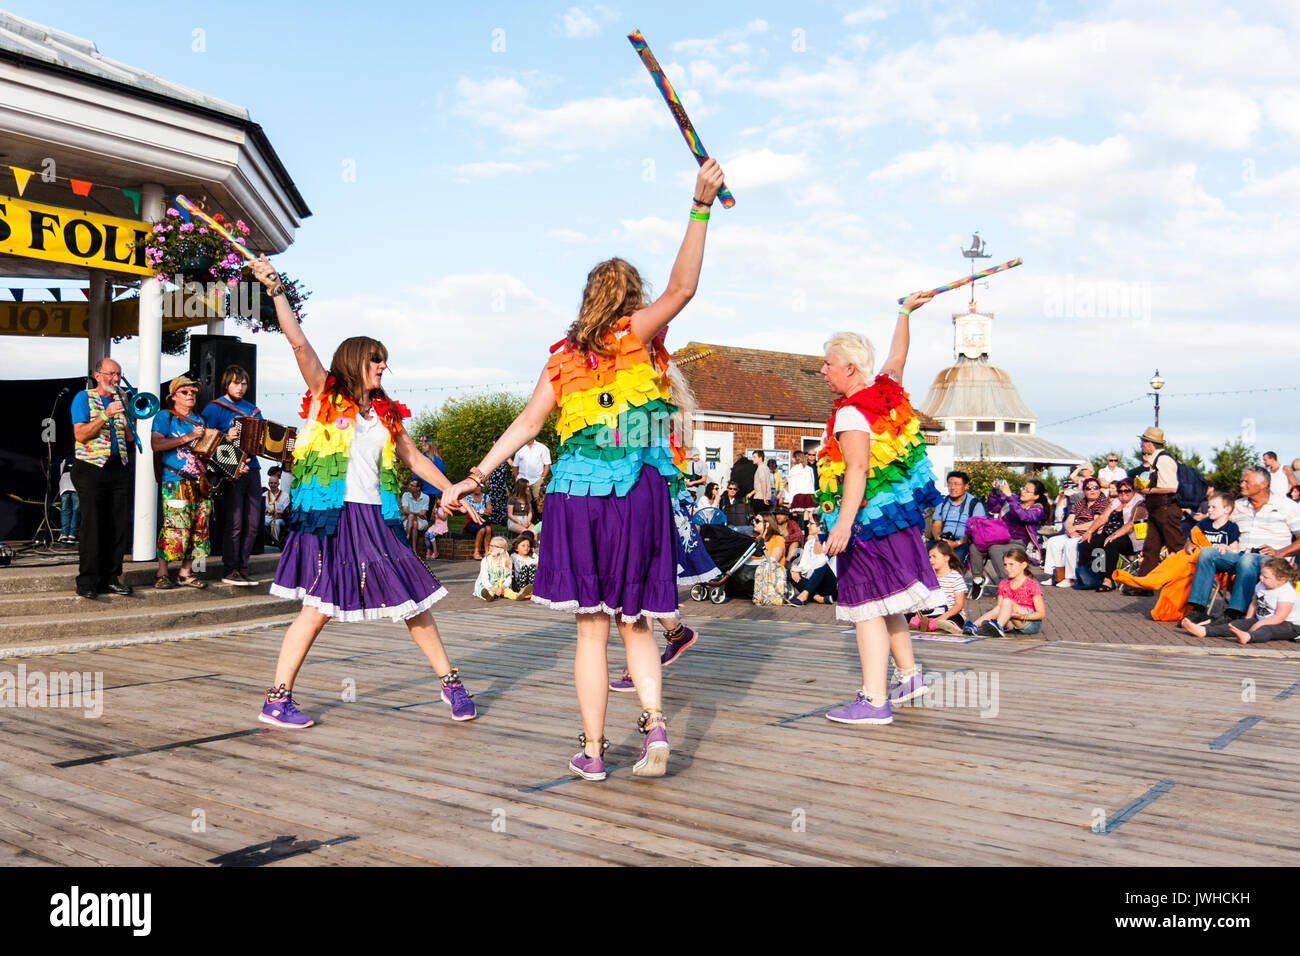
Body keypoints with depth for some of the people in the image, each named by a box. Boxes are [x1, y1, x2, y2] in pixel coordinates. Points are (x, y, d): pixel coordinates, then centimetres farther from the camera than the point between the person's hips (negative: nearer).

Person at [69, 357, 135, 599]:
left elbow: (129, 437, 9)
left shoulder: (120, 400, 16)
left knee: (119, 525, 2)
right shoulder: (84, 398, 3)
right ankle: (87, 583, -2)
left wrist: (124, 411, -5)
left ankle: (111, 577, 11)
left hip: (120, 468, 5)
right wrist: (106, 415, -19)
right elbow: (80, 434, -9)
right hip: (92, 468, -5)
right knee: (92, 526, -7)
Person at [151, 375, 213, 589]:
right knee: (174, 527, -12)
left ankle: (185, 573, 12)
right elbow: (156, 444, -12)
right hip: (175, 481, -6)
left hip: (200, 482, 7)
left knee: (199, 527, 3)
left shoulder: (199, 420, 22)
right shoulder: (165, 416, 2)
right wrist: (188, 437, -15)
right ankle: (162, 574, -3)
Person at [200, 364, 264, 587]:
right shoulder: (214, 408, 1)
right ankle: (230, 570, 1)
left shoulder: (252, 409, 19)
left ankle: (242, 567, 14)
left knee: (252, 523, 5)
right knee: (234, 522, -7)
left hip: (252, 468, 6)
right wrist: (226, 438, -18)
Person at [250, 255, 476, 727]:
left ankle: (449, 680, 19)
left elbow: (415, 459, 22)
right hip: (330, 516, -5)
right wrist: (276, 291, -17)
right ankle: (277, 699, 4)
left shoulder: (385, 414, 16)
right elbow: (299, 343, -8)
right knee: (318, 608, -7)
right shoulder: (325, 395, 3)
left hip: (374, 519, 5)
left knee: (412, 601, 7)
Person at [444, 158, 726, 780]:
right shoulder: (635, 333, 2)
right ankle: (655, 724, -5)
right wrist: (701, 208, -12)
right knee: (635, 624, 12)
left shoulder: (564, 356, 11)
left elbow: (527, 423, 9)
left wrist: (475, 478, 15)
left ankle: (592, 751, 9)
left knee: (591, 629, 7)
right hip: (638, 494, -2)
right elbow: (681, 287, -11)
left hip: (577, 495, 2)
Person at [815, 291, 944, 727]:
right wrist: (905, 313, 43)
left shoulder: (851, 415, -17)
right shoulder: (888, 392, 7)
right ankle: (908, 675, 32)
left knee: (868, 607, -8)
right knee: (887, 601, 20)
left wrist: (844, 522, -36)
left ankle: (874, 701, -8)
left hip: (868, 517, -9)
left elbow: (858, 468, -28)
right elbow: (897, 356, 27)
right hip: (900, 517, 9)